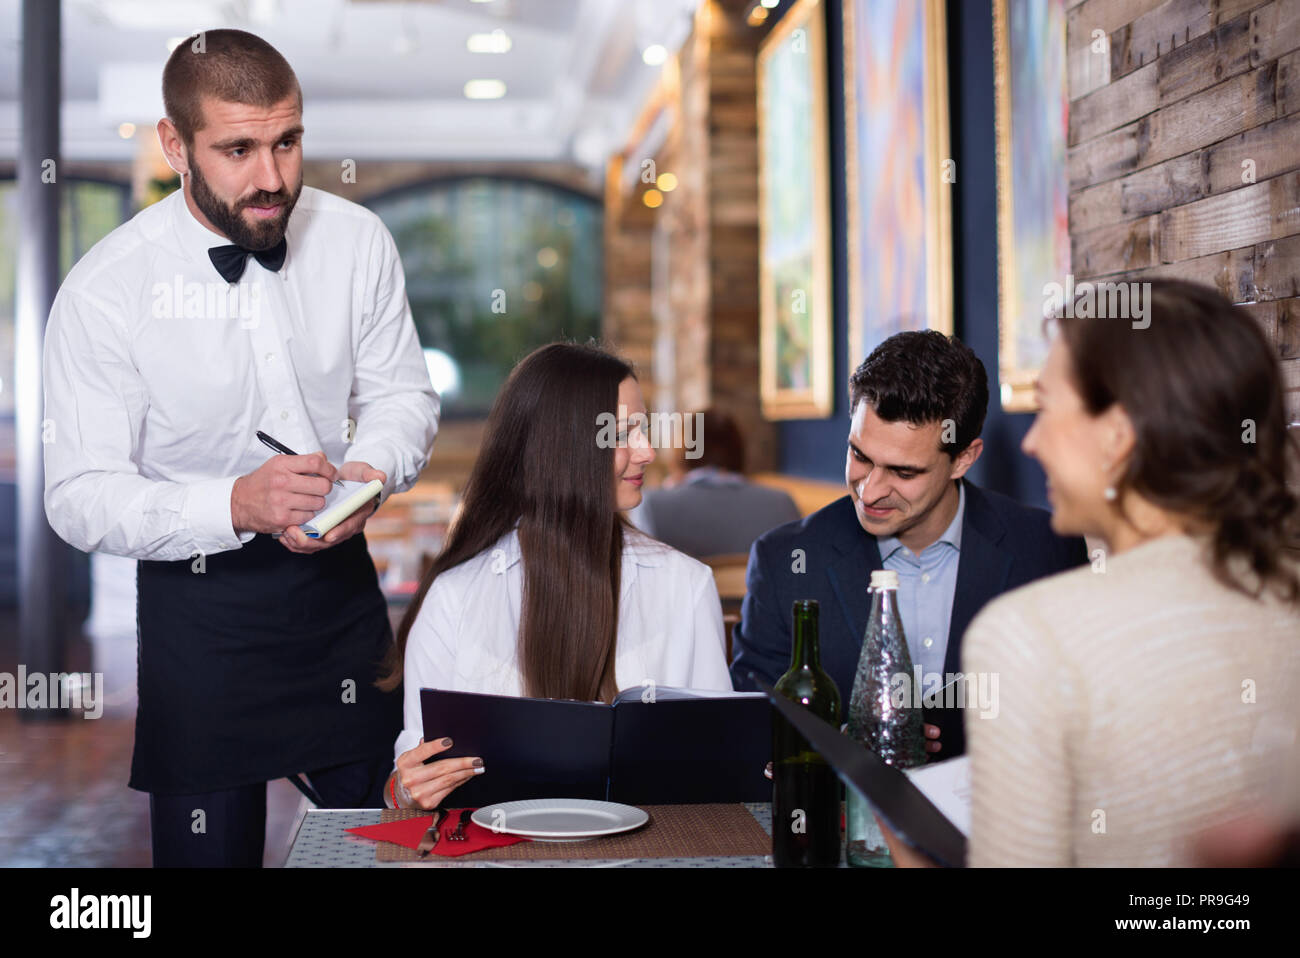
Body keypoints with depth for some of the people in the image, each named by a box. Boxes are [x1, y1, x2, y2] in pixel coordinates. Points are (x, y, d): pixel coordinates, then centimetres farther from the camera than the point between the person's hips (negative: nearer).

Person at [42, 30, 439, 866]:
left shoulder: (356, 240, -5)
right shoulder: (105, 289, -16)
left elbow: (403, 393, 5)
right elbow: (81, 498, -17)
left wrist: (372, 470, -18)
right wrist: (236, 505, -32)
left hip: (340, 579, 4)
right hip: (199, 602, -3)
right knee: (210, 849, 8)